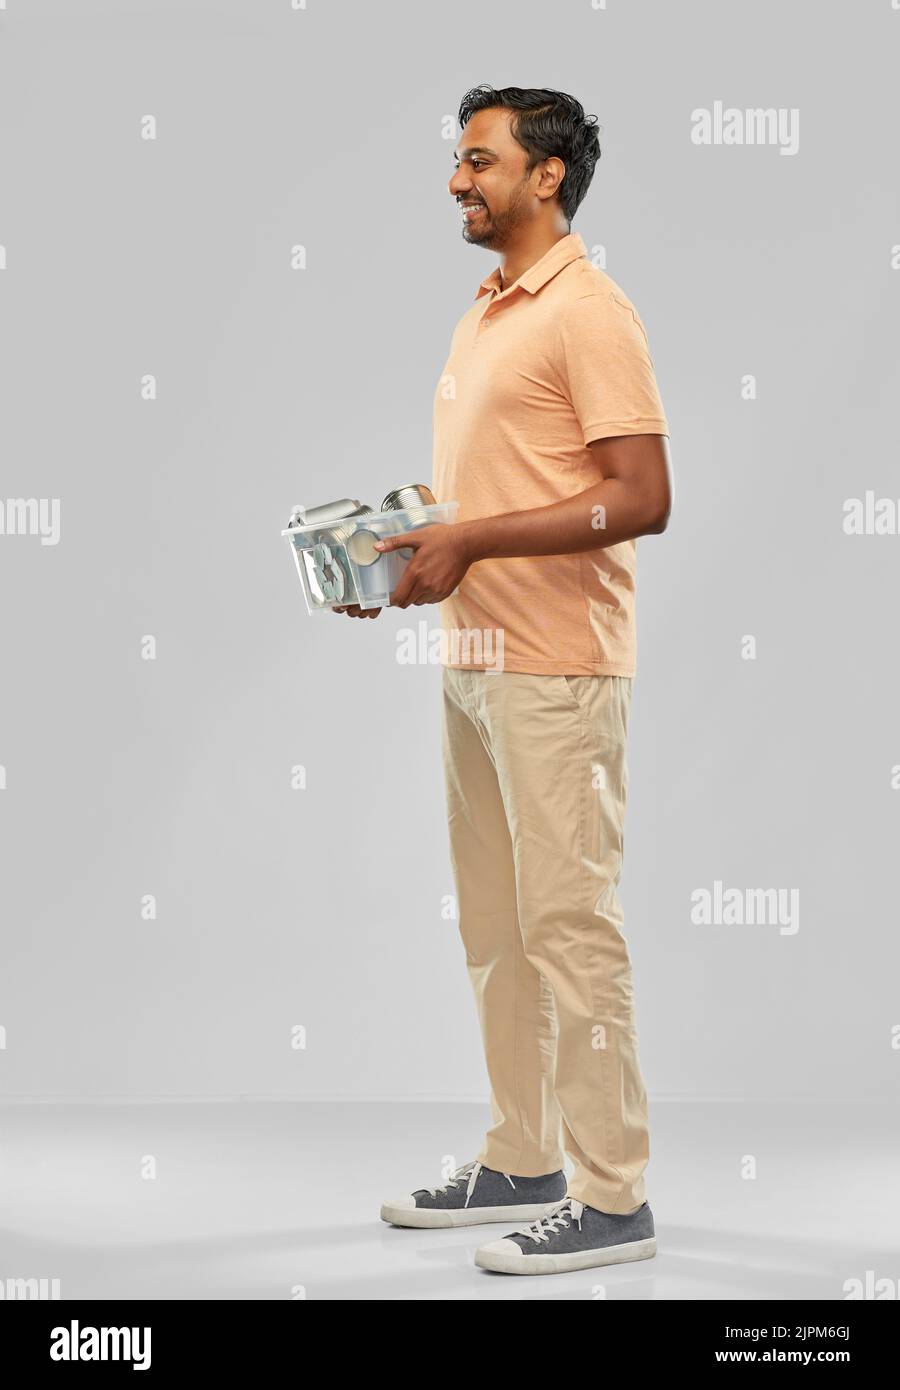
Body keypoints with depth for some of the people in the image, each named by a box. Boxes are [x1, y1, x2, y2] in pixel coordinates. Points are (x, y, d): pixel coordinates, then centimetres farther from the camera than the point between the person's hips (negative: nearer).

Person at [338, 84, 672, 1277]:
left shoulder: (588, 313, -12)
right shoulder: (483, 317, 18)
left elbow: (642, 498, -19)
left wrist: (471, 544, -20)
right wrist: (400, 551, 8)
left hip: (555, 673, -10)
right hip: (475, 660, 10)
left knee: (568, 925, -7)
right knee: (496, 929, 14)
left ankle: (611, 1198, -1)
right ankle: (520, 1164, 24)